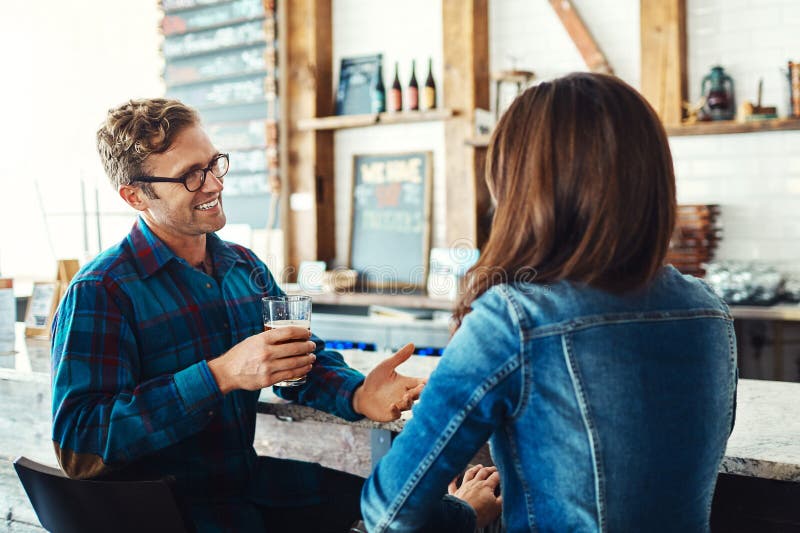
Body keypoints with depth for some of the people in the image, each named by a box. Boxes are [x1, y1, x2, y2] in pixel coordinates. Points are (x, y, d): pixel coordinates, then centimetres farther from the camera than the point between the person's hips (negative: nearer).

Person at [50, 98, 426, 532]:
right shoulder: (98, 293, -15)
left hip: (248, 478, 7)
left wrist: (358, 395, -15)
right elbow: (77, 446, -23)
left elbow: (303, 360, 9)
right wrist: (221, 375, -30)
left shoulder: (246, 268, 9)